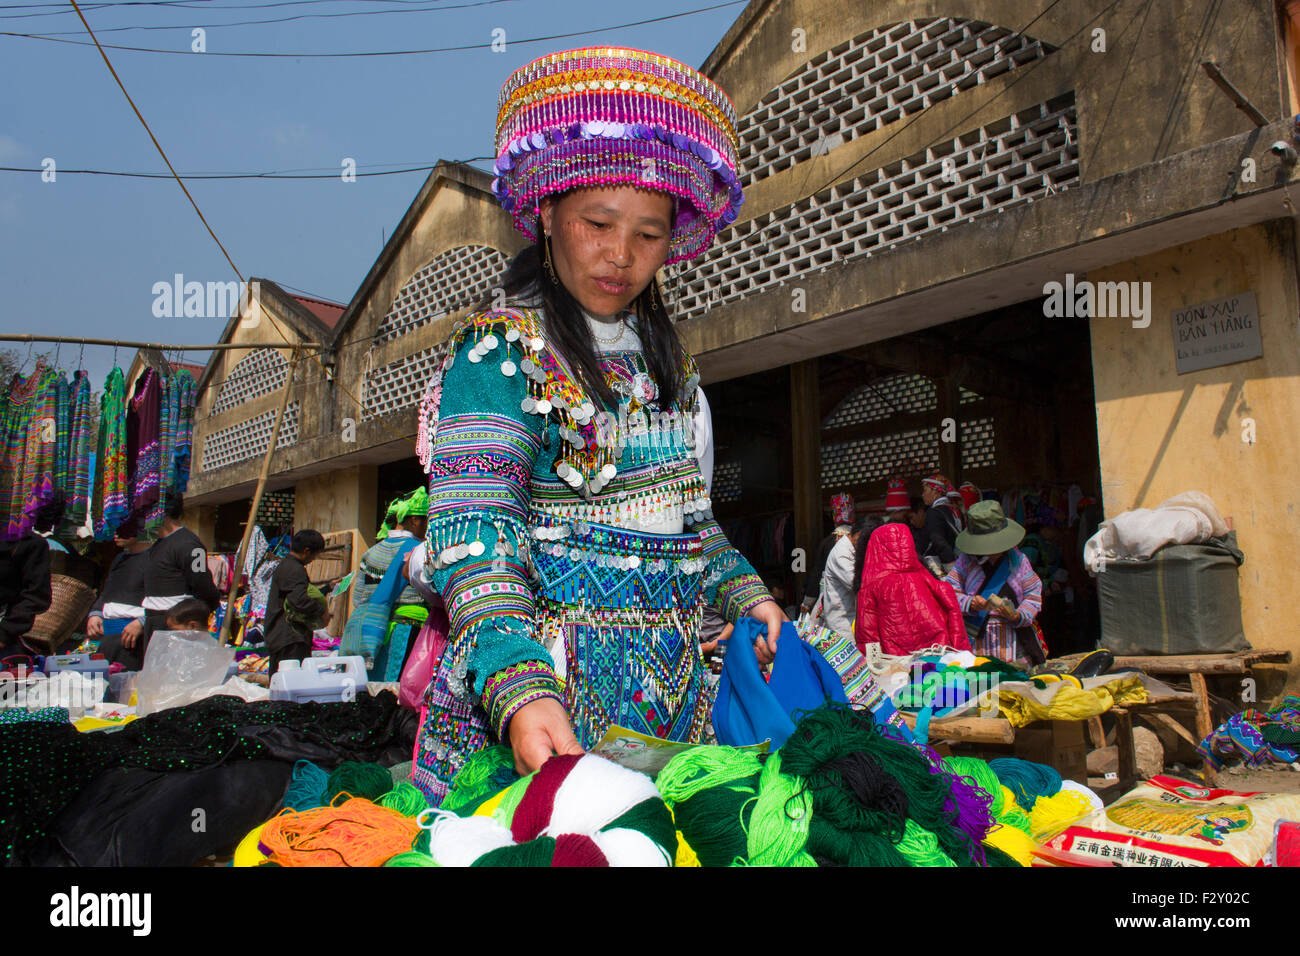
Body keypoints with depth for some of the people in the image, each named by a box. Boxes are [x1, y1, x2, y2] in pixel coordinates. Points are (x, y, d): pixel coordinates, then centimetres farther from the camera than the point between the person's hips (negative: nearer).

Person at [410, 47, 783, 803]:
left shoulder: (670, 361, 13)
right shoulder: (503, 348, -8)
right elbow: (474, 529, -18)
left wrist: (746, 595, 5)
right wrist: (519, 687, -32)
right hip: (551, 679, -5)